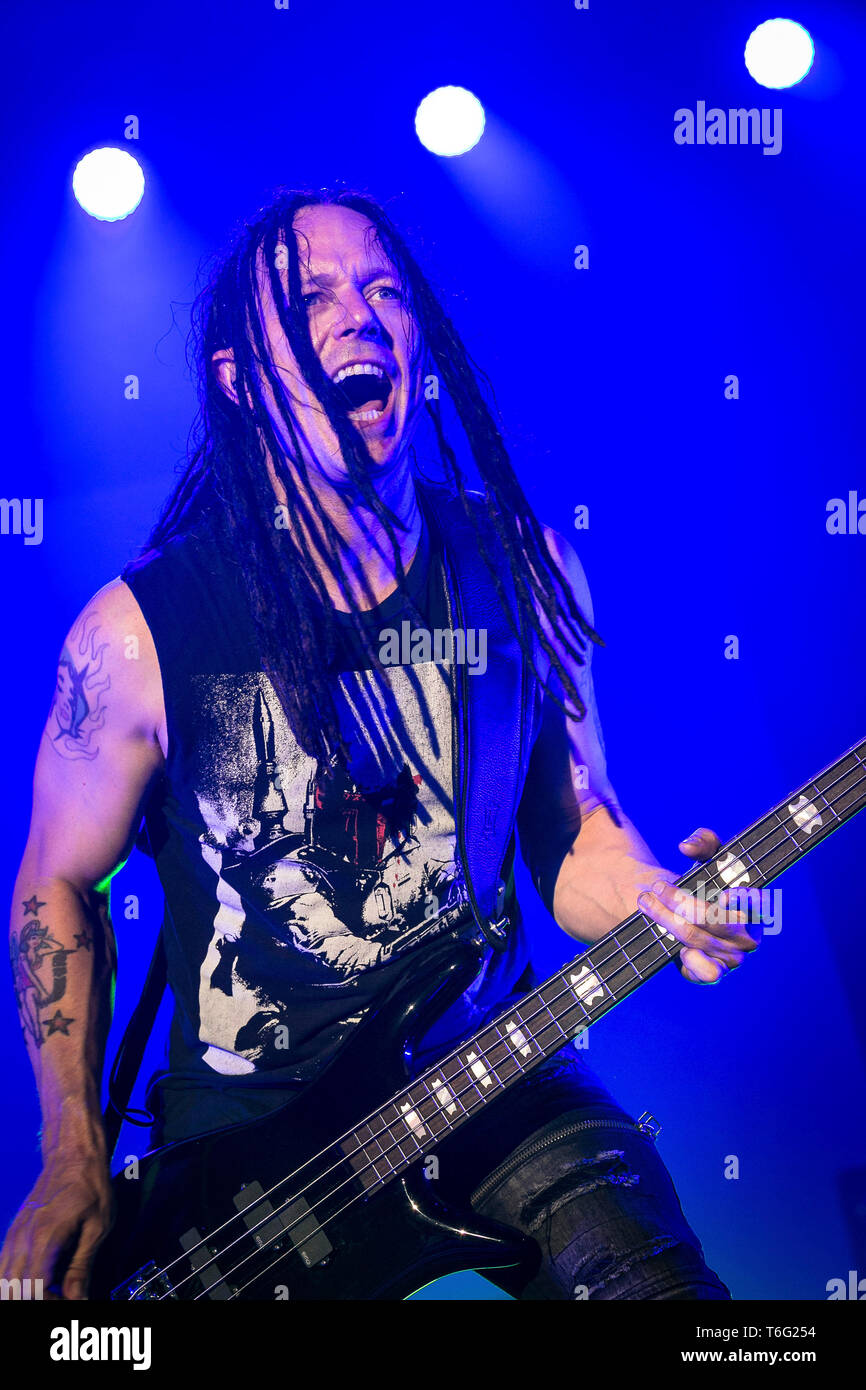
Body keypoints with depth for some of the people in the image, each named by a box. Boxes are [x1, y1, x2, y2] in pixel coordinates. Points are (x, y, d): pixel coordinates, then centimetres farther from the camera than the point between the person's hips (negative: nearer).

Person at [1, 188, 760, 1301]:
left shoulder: (524, 569, -2)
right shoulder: (142, 627, -10)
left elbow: (574, 837, 7)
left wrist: (661, 905, -16)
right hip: (239, 1124, -1)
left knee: (654, 1277, -15)